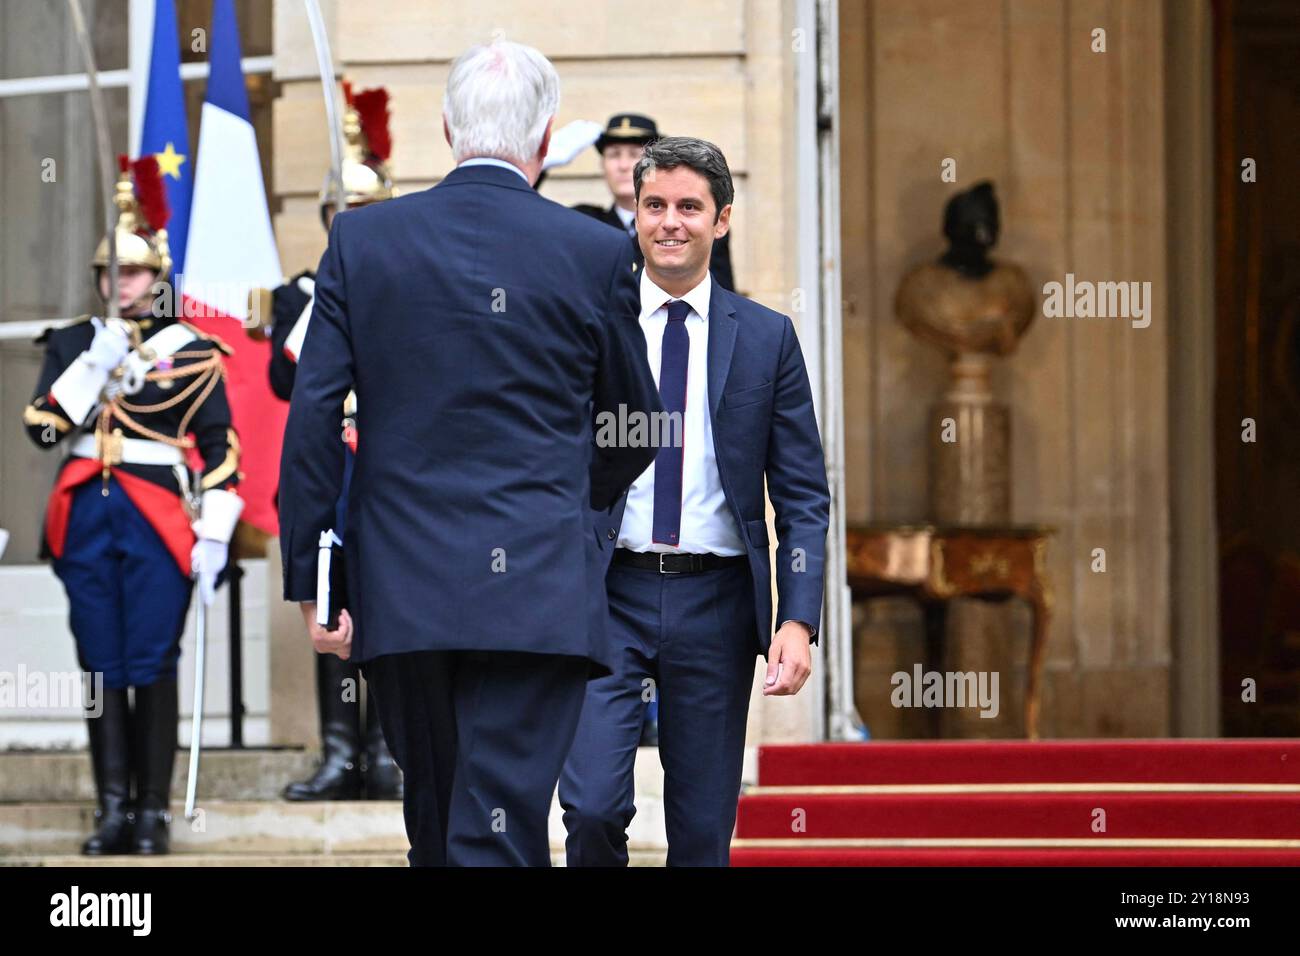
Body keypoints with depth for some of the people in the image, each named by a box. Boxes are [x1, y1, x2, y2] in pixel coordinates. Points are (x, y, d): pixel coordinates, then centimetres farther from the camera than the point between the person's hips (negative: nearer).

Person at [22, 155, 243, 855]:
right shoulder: (72, 343, 11)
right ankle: (112, 809, 8)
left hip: (159, 524, -3)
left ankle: (153, 813, 2)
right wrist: (95, 366, -9)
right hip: (86, 520, 3)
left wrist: (214, 535, -7)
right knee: (102, 670, 4)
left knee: (152, 669, -3)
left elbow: (220, 450, 1)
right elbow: (42, 427, -1)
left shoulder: (191, 350, 3)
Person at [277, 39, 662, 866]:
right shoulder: (595, 254, -1)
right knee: (499, 829, -7)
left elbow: (313, 416, -1)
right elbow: (636, 429, 11)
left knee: (436, 830, 17)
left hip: (401, 591, 3)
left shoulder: (363, 239, 2)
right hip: (537, 591, -3)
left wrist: (310, 581, 2)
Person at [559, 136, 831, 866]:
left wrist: (799, 621, -9)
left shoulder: (767, 338, 5)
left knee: (704, 829, 5)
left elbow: (804, 497, 4)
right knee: (593, 806, -14)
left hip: (717, 603, 1)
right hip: (608, 594, -1)